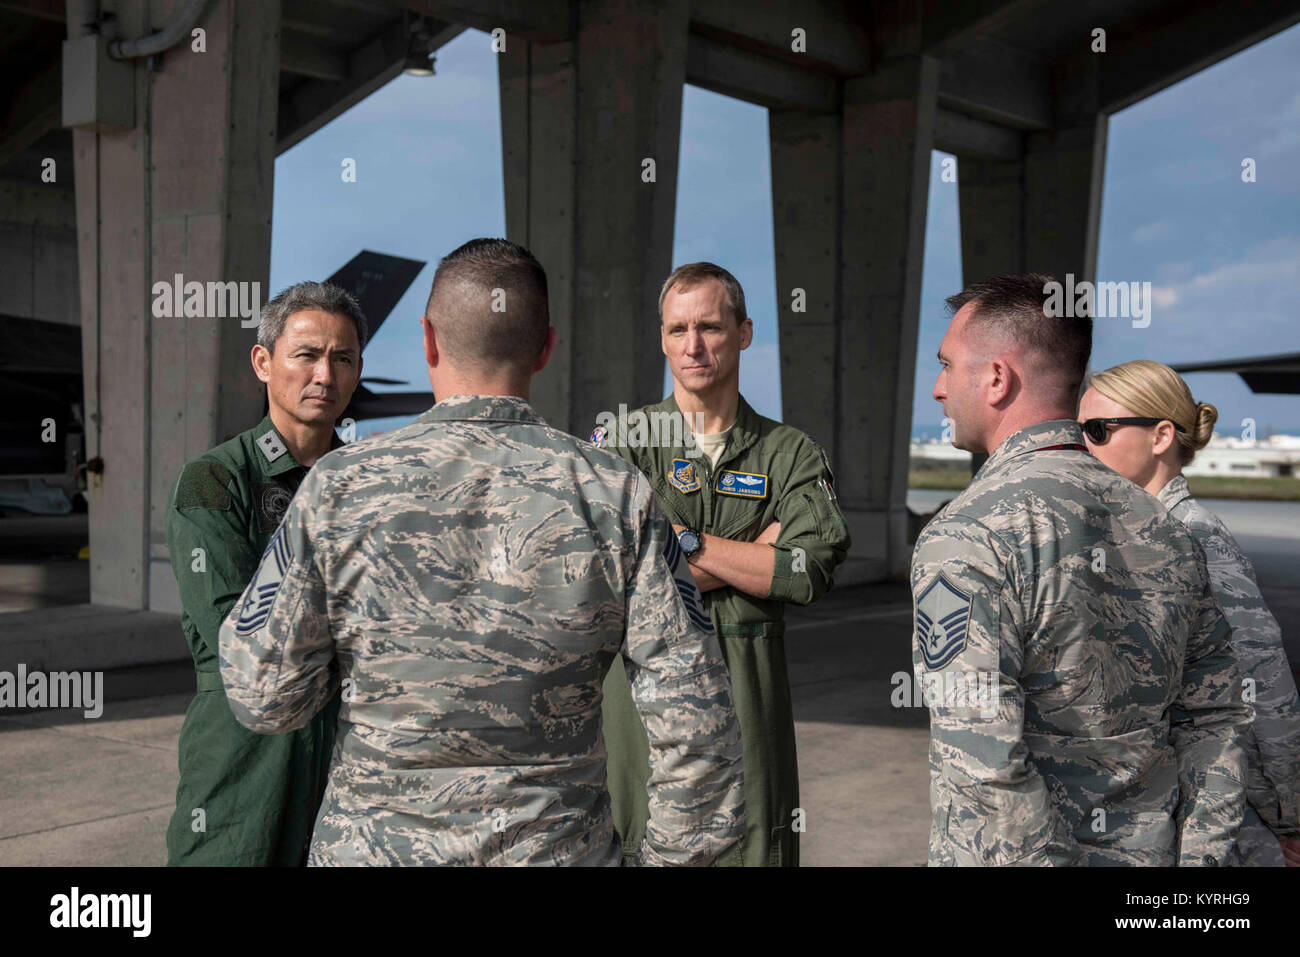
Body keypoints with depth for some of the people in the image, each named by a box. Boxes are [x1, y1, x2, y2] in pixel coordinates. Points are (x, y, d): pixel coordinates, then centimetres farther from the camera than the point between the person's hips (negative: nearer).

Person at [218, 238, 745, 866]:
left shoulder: (337, 487, -11)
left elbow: (264, 698, -8)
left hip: (373, 844, 1)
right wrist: (669, 853, 2)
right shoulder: (616, 494, -10)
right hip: (561, 848, 0)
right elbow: (694, 717, -11)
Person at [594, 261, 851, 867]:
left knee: (757, 847, 5)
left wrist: (687, 540, -9)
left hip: (747, 699, 1)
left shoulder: (791, 454, 7)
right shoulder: (621, 440, 3)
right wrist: (759, 549, -8)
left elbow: (812, 569, -9)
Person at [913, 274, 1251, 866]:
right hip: (1145, 853, 6)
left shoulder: (965, 537, -21)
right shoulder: (1163, 527, 3)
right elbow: (1217, 722, 7)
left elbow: (985, 774, -26)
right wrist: (1196, 856, 11)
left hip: (1028, 856, -6)